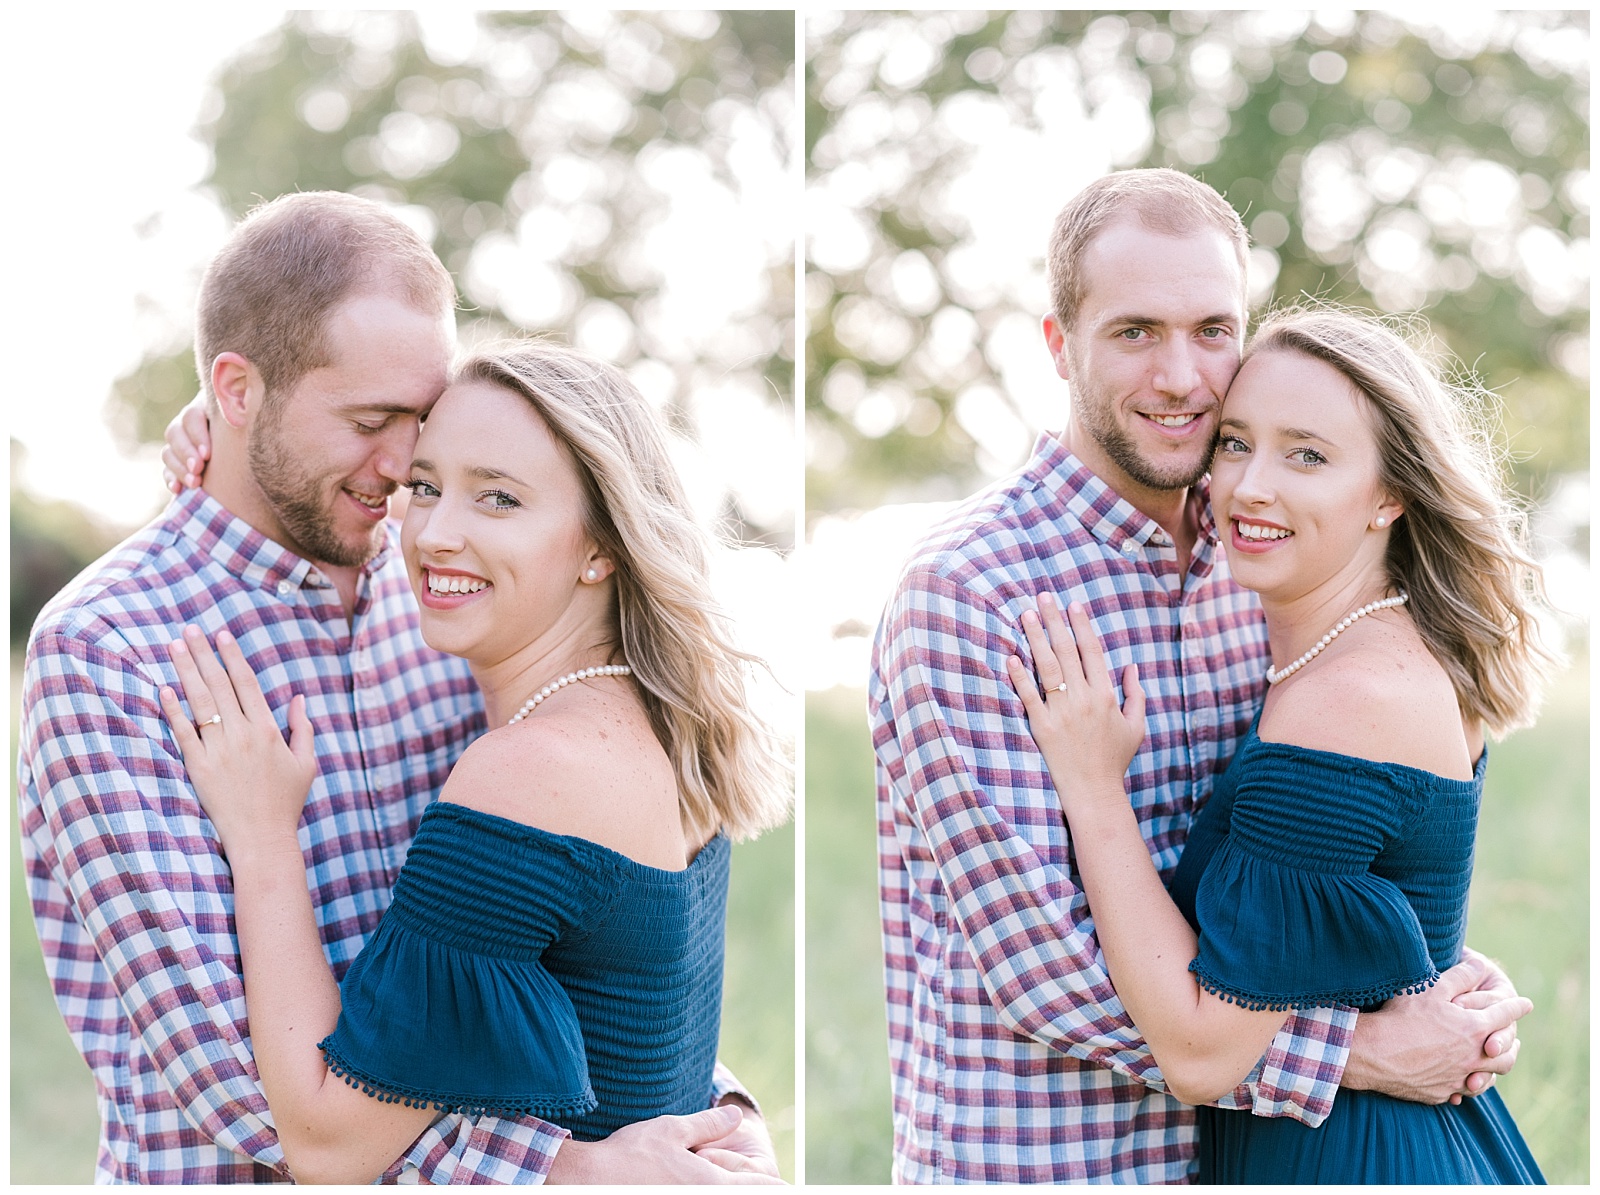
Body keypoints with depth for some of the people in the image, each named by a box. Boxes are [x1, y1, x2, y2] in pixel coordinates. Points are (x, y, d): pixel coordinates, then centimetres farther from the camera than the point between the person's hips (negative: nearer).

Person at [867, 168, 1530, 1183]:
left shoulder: (1255, 574, 4)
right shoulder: (966, 593, -18)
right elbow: (1031, 952, -22)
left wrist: (1445, 982, -9)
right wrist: (1351, 1052, -23)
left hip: (1222, 1143, 6)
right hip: (1029, 1157, -6)